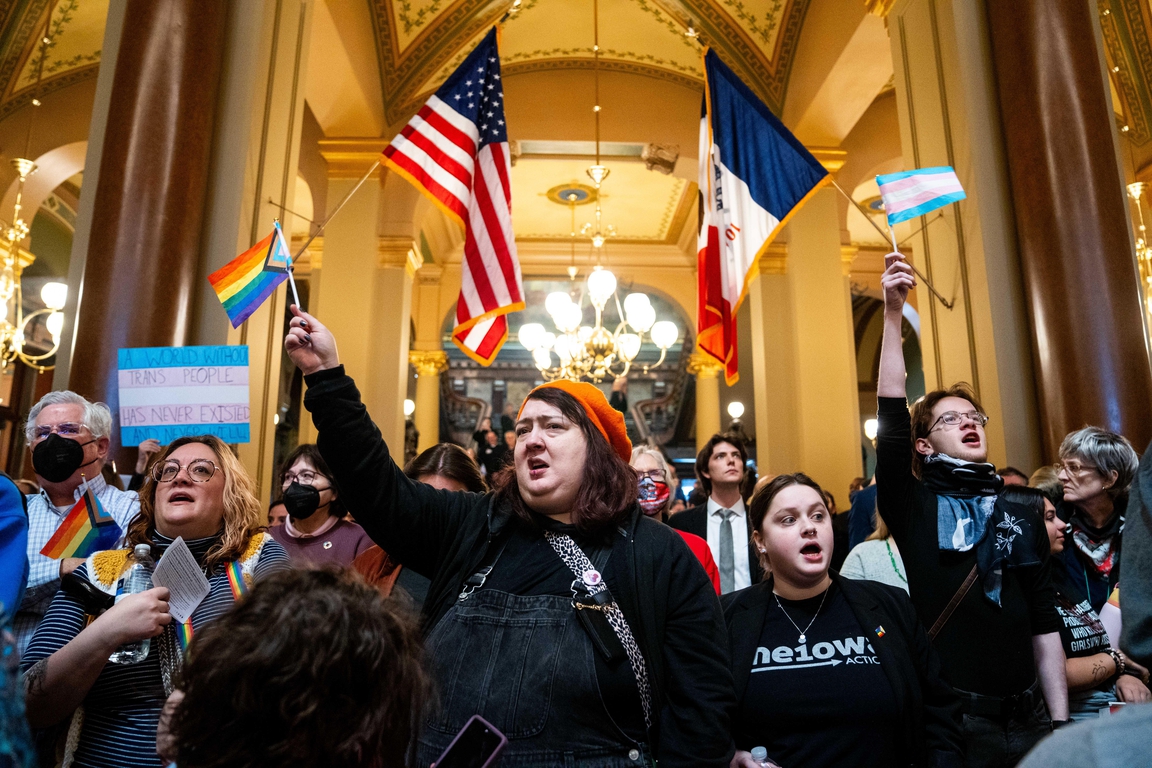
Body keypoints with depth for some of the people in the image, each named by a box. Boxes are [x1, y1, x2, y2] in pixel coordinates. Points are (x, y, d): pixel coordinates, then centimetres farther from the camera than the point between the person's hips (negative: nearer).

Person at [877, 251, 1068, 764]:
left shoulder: (1024, 521, 8)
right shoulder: (913, 507, -5)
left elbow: (1044, 626, 9)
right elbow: (891, 411, -17)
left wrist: (1061, 722, 4)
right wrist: (893, 313, -22)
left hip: (1028, 716, 4)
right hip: (950, 717, -4)